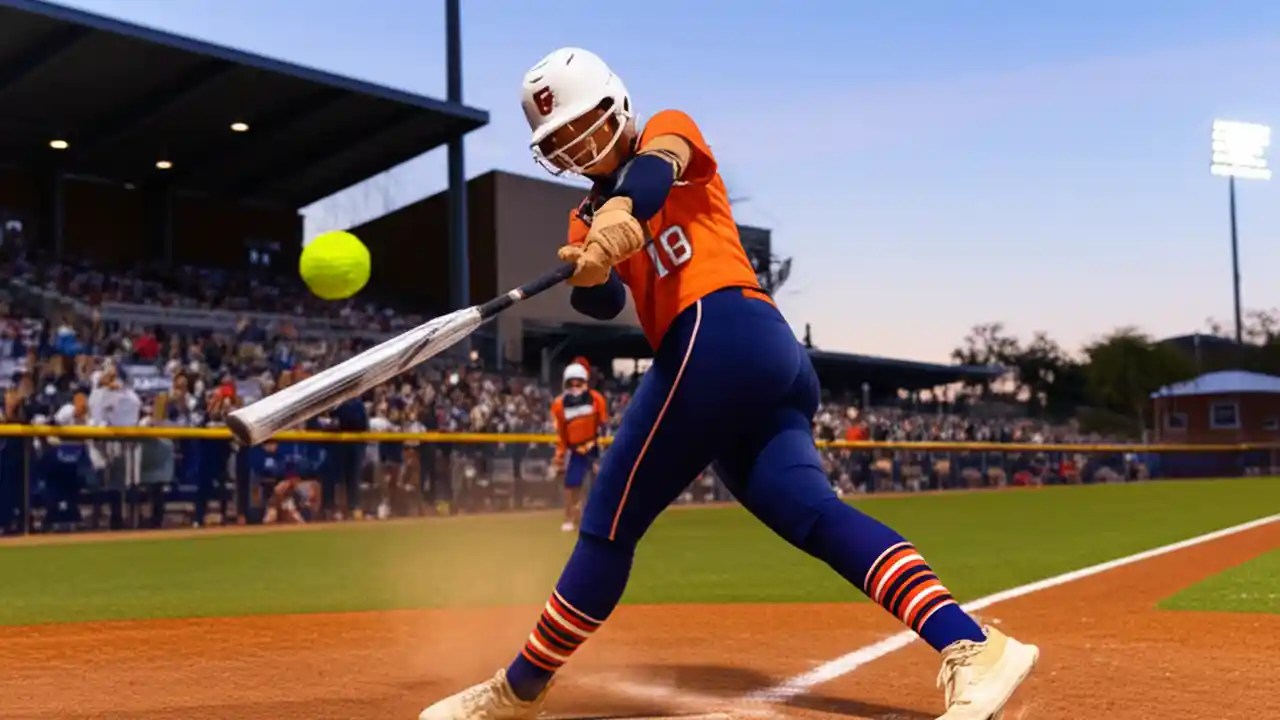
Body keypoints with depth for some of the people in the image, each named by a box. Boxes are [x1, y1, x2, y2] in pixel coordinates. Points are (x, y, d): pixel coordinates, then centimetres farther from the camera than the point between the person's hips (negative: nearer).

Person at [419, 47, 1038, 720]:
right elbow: (605, 302, 6)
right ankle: (971, 648, -26)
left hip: (719, 335, -8)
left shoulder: (670, 129, 14)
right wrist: (587, 274, -19)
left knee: (609, 523, -6)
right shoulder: (587, 217, 28)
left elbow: (655, 166, -14)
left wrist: (621, 208, -37)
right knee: (813, 512, -14)